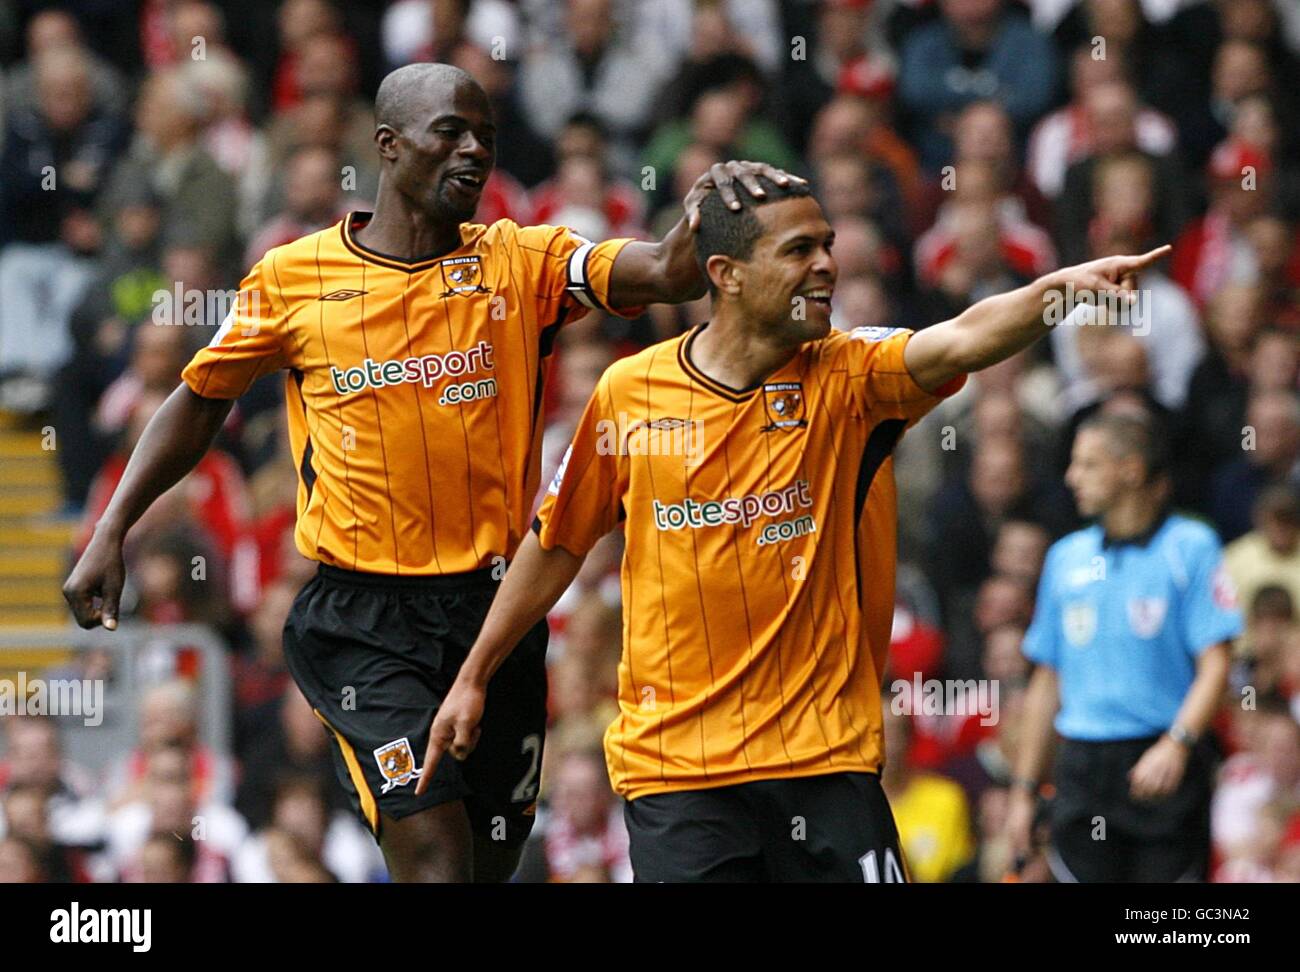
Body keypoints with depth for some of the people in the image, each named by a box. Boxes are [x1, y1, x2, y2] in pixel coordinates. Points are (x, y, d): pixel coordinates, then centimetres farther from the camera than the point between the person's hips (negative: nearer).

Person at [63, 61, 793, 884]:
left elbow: (669, 273, -11)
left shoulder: (522, 263, 2)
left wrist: (708, 202, -33)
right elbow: (202, 400, 14)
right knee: (435, 856, -17)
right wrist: (112, 532, 9)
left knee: (493, 860, 8)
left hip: (496, 602, 3)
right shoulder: (292, 280, 1)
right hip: (364, 619, -3)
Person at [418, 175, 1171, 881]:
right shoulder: (629, 393, 0)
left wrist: (1054, 287, -41)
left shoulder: (848, 377, -2)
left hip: (825, 755, 0)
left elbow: (961, 341, -22)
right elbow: (558, 542, 13)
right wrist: (474, 678, 18)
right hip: (672, 765, 0)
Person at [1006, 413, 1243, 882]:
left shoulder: (1191, 547, -2)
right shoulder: (1066, 557, 13)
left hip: (1167, 770, -4)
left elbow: (1215, 667, -9)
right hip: (1082, 768, 4)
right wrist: (1024, 789, 15)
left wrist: (1176, 745, -25)